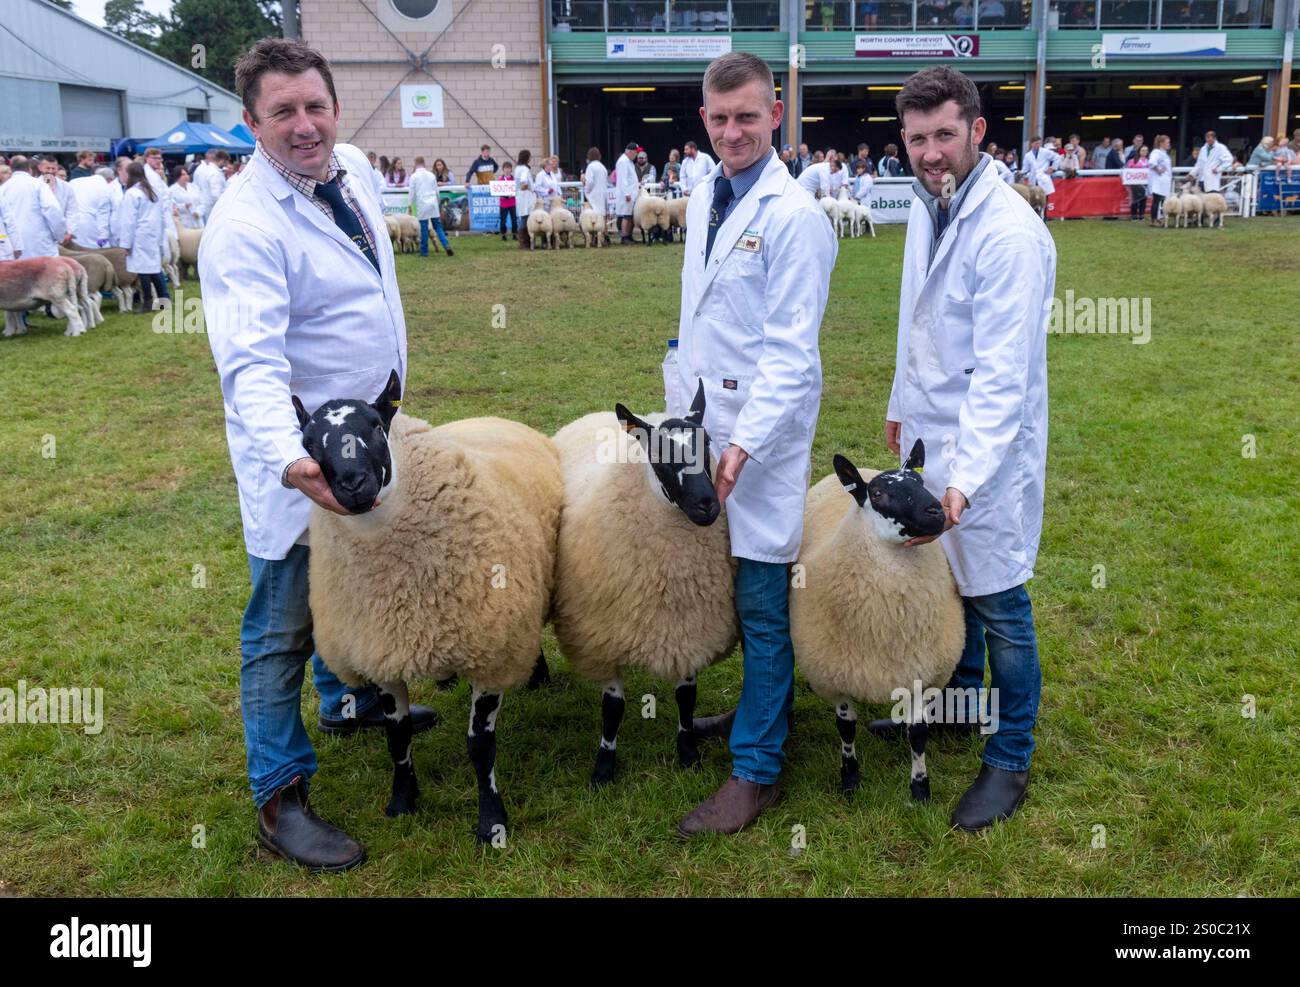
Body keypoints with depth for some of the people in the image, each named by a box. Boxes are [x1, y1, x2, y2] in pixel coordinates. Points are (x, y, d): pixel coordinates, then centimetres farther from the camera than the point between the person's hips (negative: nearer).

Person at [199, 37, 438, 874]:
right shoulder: (245, 225, -24)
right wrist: (290, 459, -49)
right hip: (300, 457, -8)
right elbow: (251, 364, -33)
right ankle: (281, 799, 15)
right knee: (284, 628, 3)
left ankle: (350, 702, 49)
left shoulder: (356, 170, 1)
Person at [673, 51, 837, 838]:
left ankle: (757, 769, 11)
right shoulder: (705, 197, 10)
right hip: (707, 417, 7)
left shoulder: (795, 216, -14)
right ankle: (764, 707, 38)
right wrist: (685, 406, 13)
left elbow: (790, 352, -17)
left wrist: (745, 445, -22)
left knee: (762, 603, 0)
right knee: (732, 587, 18)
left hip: (764, 426, -7)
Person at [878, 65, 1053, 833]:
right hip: (930, 434, 8)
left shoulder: (1010, 232, -23)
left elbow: (1003, 376, -27)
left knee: (997, 606, 5)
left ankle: (1010, 762, 22)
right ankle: (961, 702, 43)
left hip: (988, 445, -8)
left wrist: (964, 479, -33)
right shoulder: (928, 208, 4)